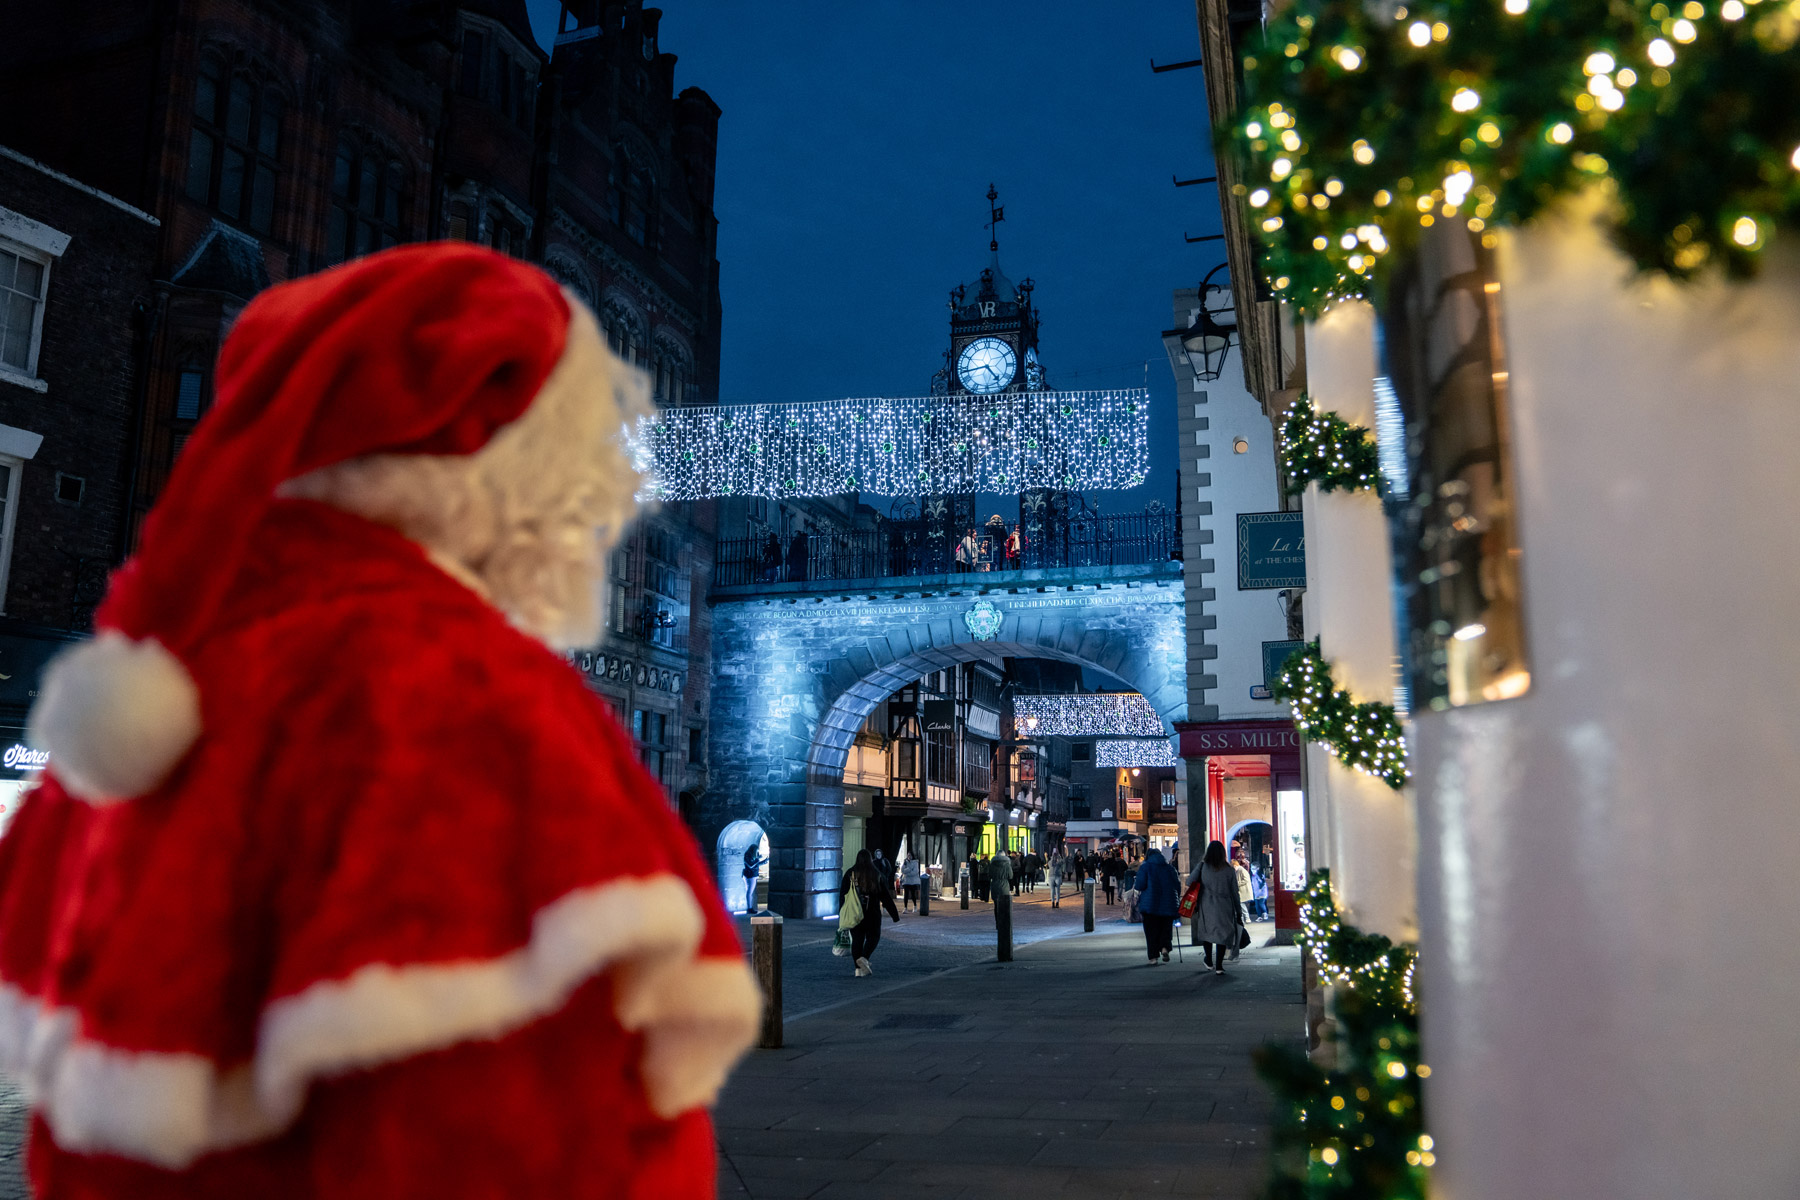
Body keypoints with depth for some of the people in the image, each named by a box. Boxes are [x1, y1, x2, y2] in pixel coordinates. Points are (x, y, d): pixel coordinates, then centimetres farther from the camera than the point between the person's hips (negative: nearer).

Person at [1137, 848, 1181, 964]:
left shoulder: (1145, 867, -2)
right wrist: (1177, 900, 17)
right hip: (1168, 905, 2)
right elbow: (1177, 885, 5)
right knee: (1166, 928, 13)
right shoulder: (1170, 868, 7)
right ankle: (1165, 947, -11)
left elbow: (1140, 885, -12)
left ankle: (1153, 957, 1)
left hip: (1150, 904, -2)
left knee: (1151, 930, 4)